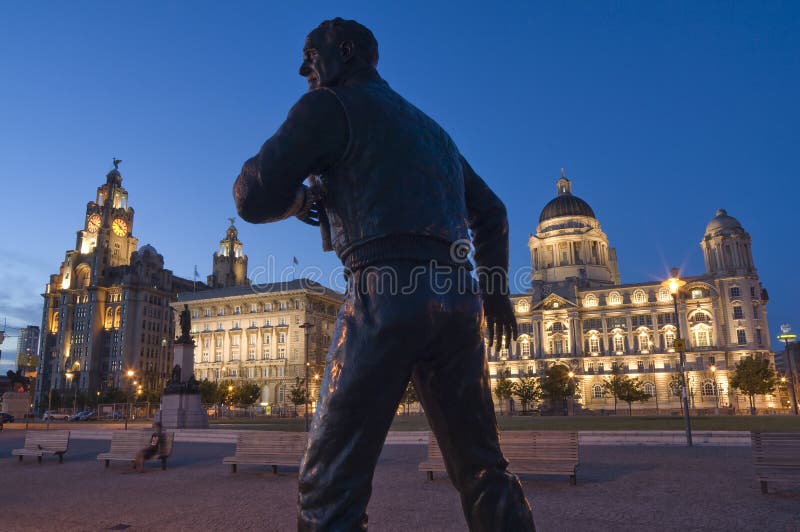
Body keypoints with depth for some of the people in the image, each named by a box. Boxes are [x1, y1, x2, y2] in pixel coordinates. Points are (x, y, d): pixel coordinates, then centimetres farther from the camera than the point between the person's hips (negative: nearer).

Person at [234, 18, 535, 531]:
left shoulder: (330, 105, 6)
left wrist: (303, 196, 17)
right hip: (459, 298, 8)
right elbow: (492, 212, 31)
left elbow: (255, 200, -3)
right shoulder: (430, 126, 28)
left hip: (386, 294, -7)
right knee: (483, 469, 14)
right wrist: (495, 289, 35)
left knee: (330, 485, -2)